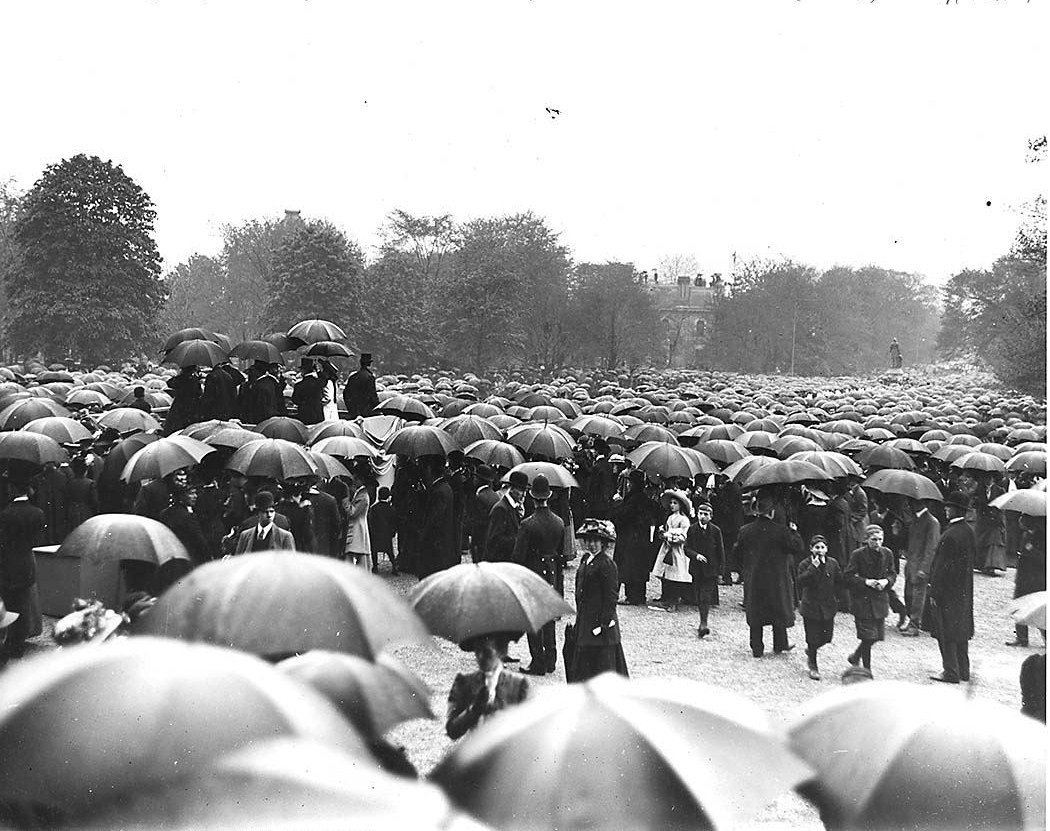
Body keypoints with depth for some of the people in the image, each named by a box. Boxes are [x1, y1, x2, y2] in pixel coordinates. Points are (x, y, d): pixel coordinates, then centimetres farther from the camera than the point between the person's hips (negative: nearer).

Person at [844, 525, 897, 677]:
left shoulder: (887, 553, 2)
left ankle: (855, 657, 33)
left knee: (877, 635, 8)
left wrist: (886, 581, -10)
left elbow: (893, 573, 12)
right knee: (868, 635, -6)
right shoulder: (858, 555, -11)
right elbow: (848, 577, -10)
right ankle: (866, 670, 8)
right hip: (862, 600, -5)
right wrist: (865, 582, -22)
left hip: (880, 600, 5)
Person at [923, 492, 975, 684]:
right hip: (964, 591, 8)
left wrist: (934, 592, -16)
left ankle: (951, 672, 4)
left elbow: (942, 567, -22)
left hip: (948, 590, -8)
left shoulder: (950, 536, -23)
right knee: (961, 630, 16)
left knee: (946, 633, 1)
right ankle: (963, 670, 23)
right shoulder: (969, 531, 4)